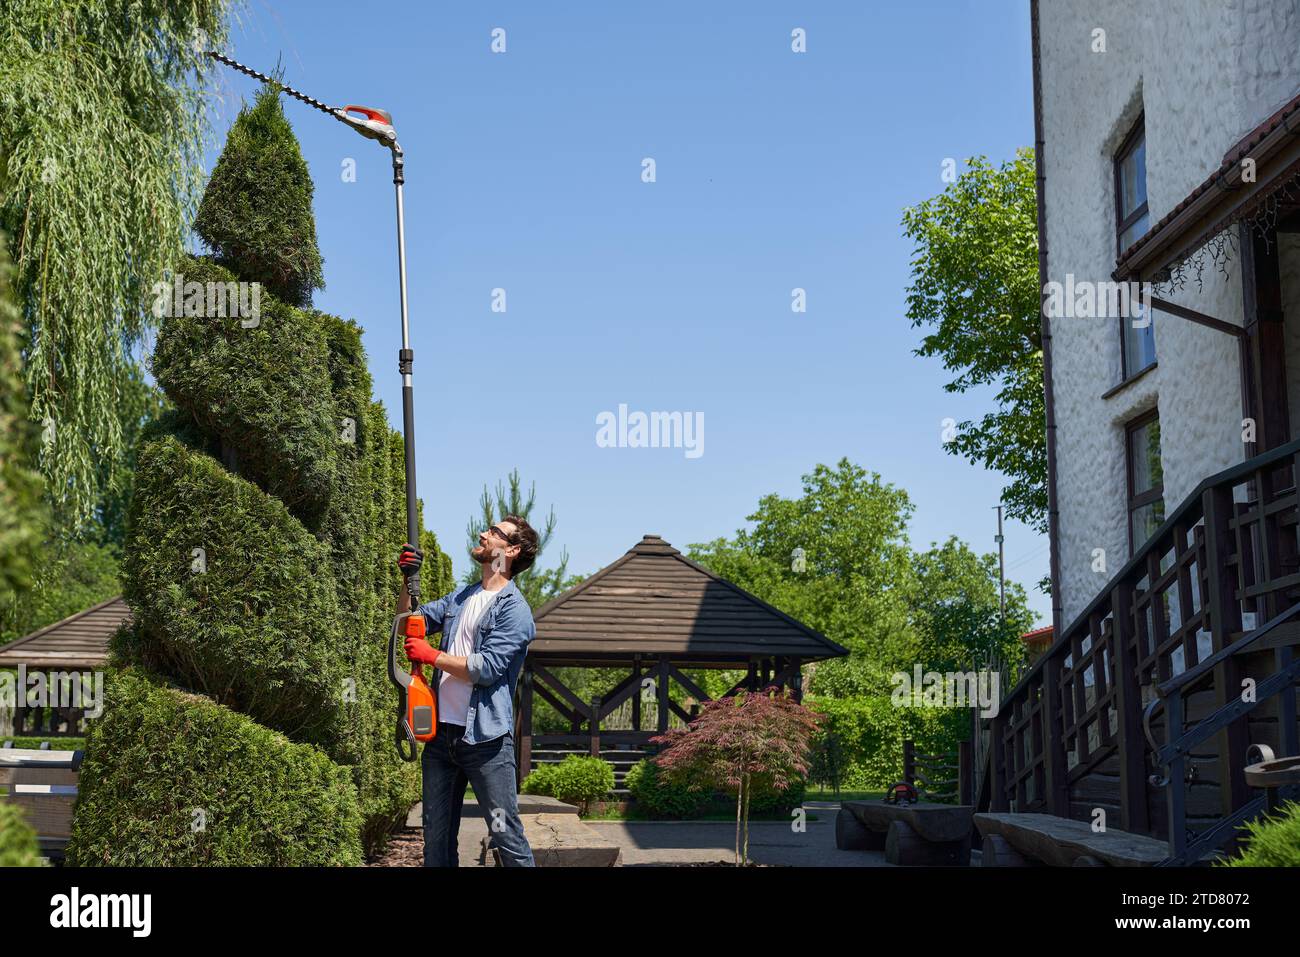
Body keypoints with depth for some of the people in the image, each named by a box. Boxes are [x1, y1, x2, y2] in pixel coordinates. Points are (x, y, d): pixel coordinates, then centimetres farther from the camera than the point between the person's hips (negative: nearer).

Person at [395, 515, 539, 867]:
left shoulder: (514, 609, -9)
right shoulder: (461, 597, 15)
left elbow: (486, 668, -18)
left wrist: (431, 655, -10)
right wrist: (408, 581, 5)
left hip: (485, 737, -7)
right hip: (442, 733, 7)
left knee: (506, 836, -5)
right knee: (436, 838, 12)